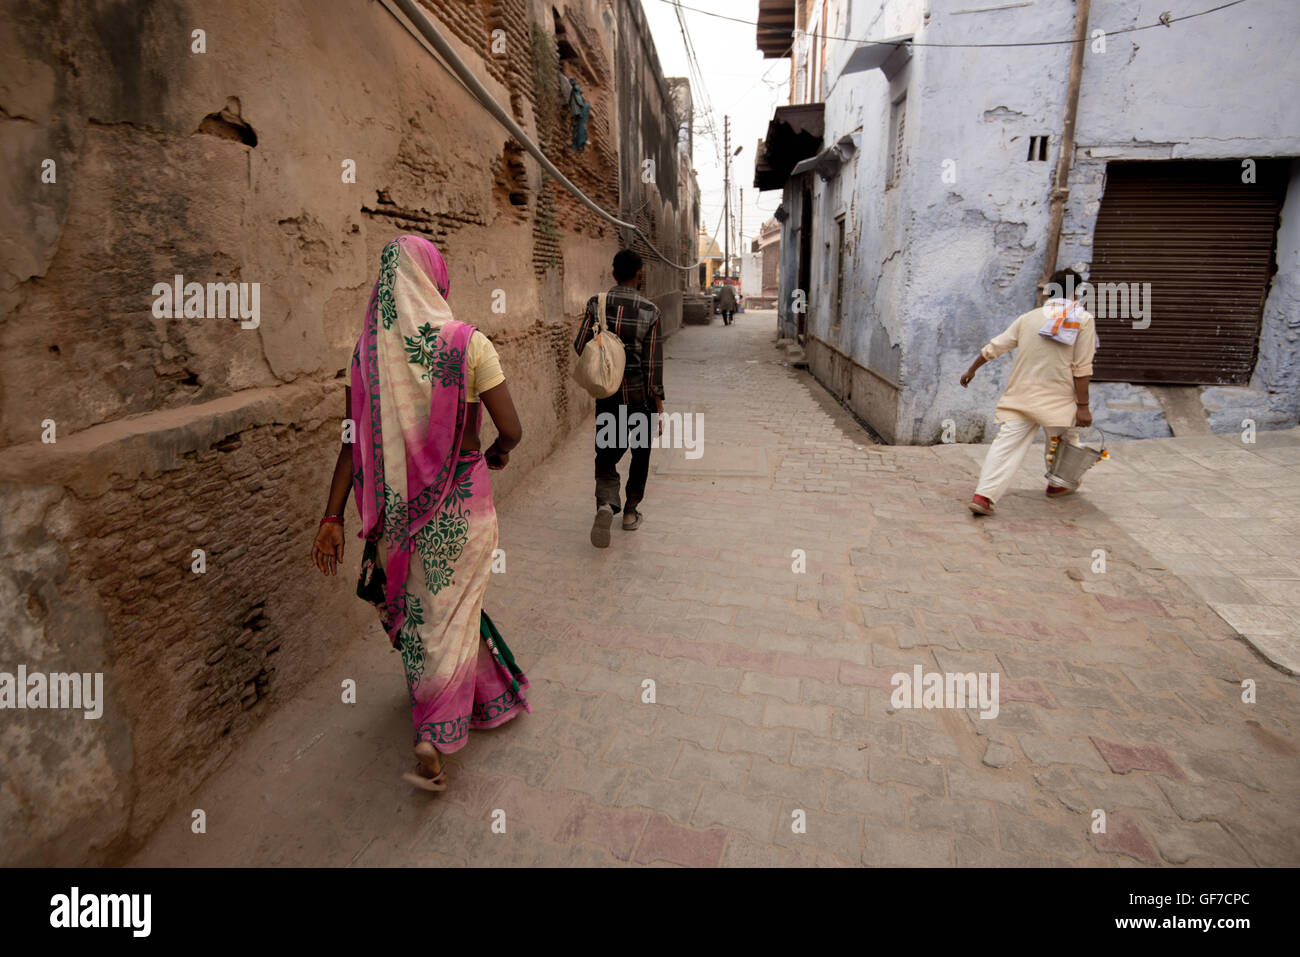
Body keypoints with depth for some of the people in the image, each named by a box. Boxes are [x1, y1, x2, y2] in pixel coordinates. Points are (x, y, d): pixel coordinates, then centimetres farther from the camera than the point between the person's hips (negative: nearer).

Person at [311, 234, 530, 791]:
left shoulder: (369, 348, -3)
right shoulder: (467, 343, -13)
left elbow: (355, 438, -4)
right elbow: (512, 431, -15)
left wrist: (333, 518, 0)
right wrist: (497, 455, 8)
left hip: (398, 500, 4)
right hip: (460, 498, -4)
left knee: (420, 605, 23)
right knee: (452, 611, 11)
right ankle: (435, 739, 11)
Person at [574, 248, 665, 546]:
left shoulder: (596, 303, -4)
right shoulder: (649, 311, -11)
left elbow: (580, 346, -3)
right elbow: (653, 365, -12)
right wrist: (659, 409, -6)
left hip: (607, 393, 2)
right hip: (639, 394, -2)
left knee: (607, 454, 11)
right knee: (641, 451, 17)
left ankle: (606, 504, -14)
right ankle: (631, 512, 25)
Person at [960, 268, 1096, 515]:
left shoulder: (1029, 317, 9)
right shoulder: (1083, 320, -1)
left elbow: (994, 347, 14)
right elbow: (1081, 369, -7)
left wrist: (972, 369, 28)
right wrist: (1083, 406, -5)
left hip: (1021, 393, 2)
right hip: (1057, 398, -2)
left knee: (1007, 444, -5)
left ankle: (984, 495, -18)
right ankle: (1058, 484, 42)